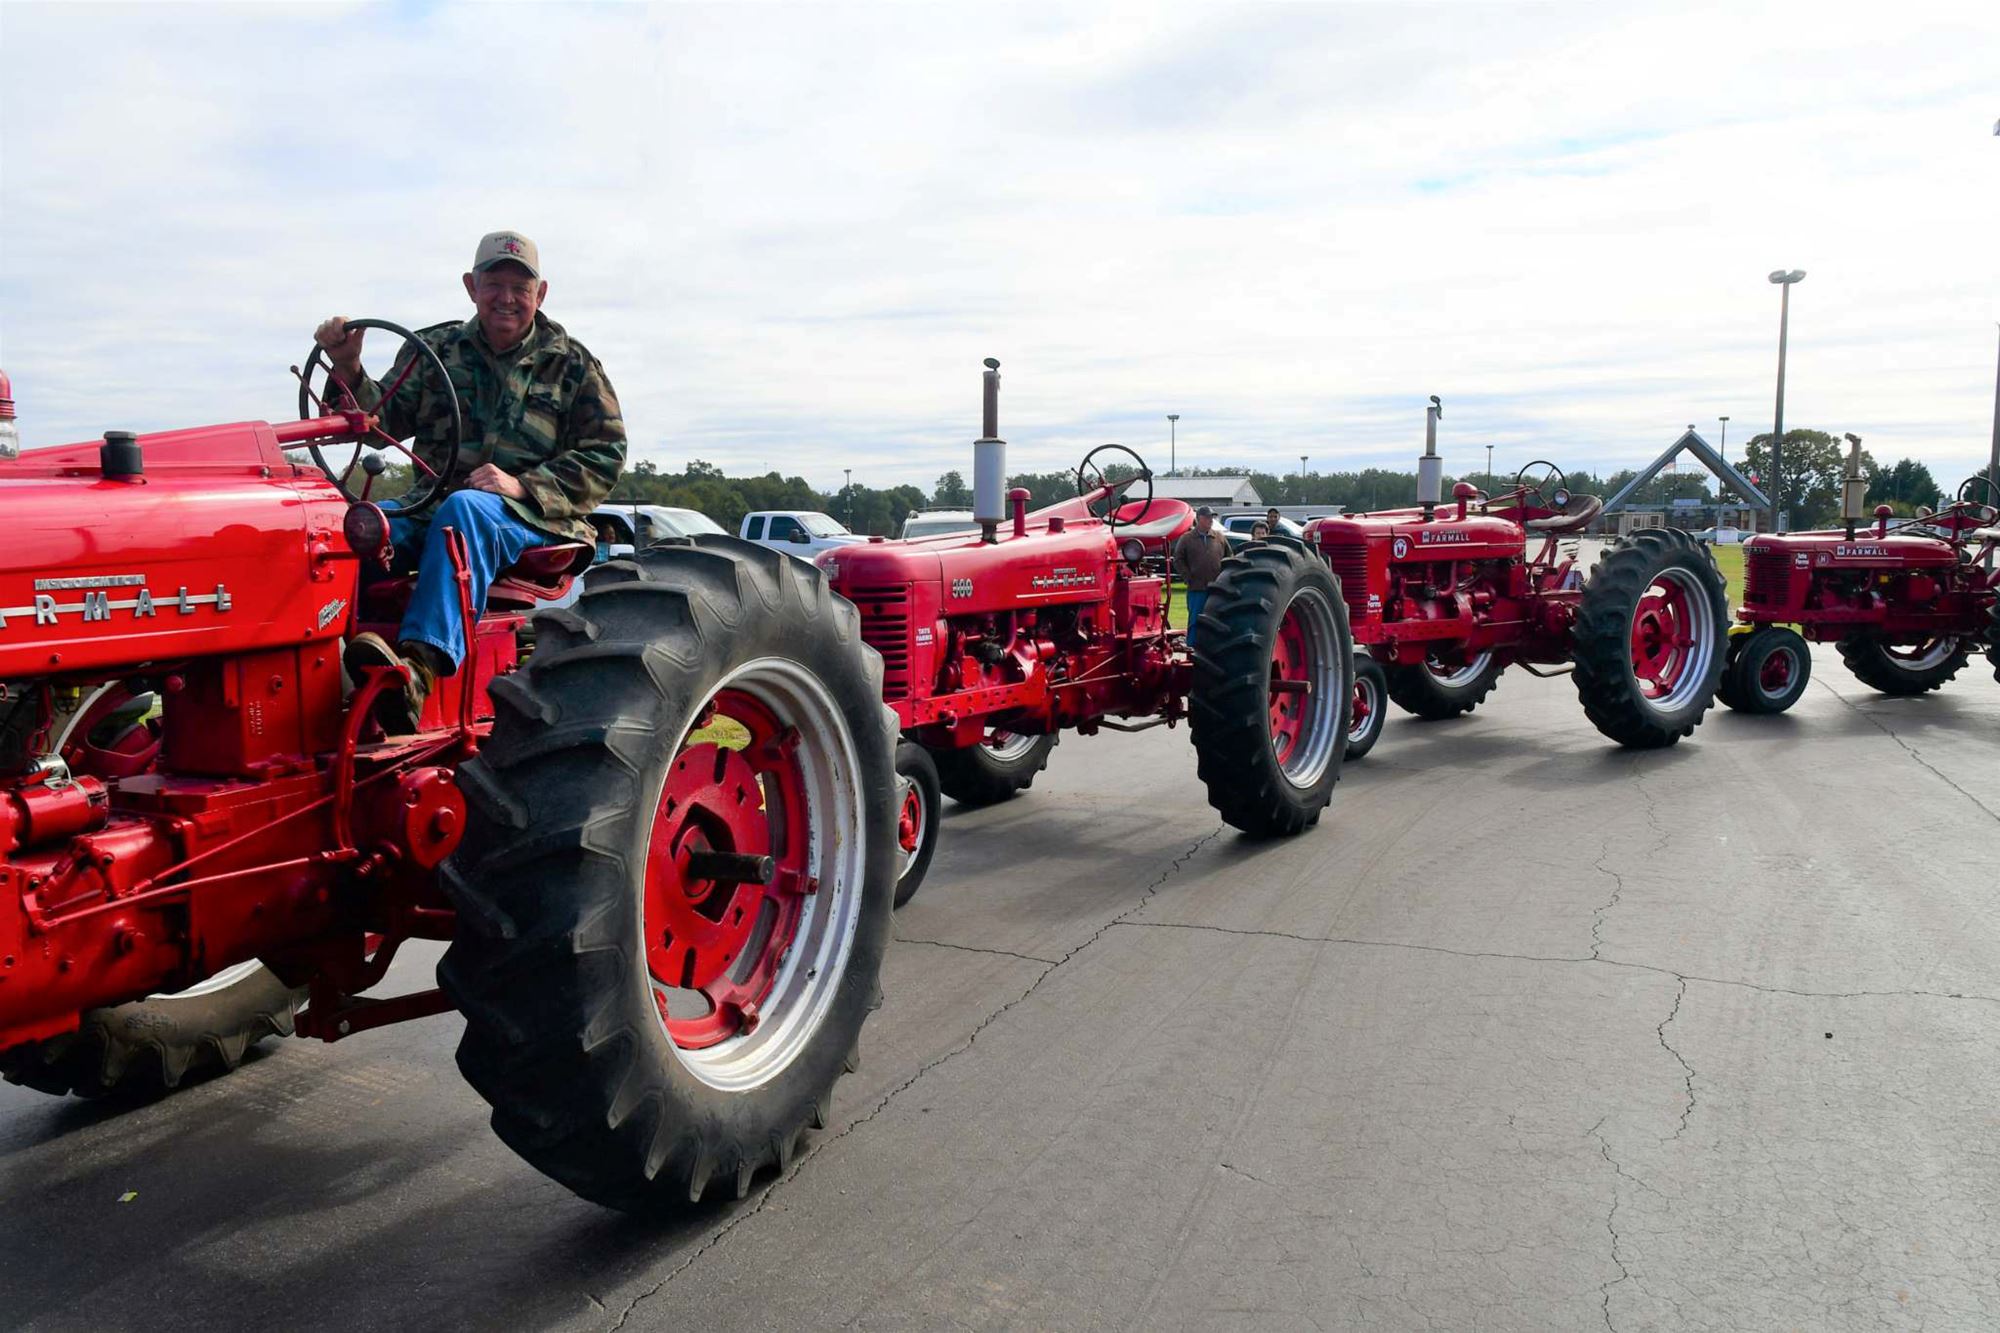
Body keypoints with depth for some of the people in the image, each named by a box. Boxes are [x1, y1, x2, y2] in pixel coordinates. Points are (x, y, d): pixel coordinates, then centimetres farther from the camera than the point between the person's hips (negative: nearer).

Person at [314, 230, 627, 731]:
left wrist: (523, 485, -12)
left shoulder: (570, 364, 11)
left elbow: (604, 454, 2)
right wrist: (349, 371, -14)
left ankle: (420, 667, -55)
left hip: (533, 517, -3)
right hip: (435, 508, 4)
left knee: (463, 510, -38)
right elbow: (383, 420, 7)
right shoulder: (434, 350, 18)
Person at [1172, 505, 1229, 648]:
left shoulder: (1219, 537, 9)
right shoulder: (1186, 538, 0)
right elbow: (1178, 560, 0)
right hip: (1196, 589, -3)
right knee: (1195, 620, -2)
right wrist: (1188, 578, -7)